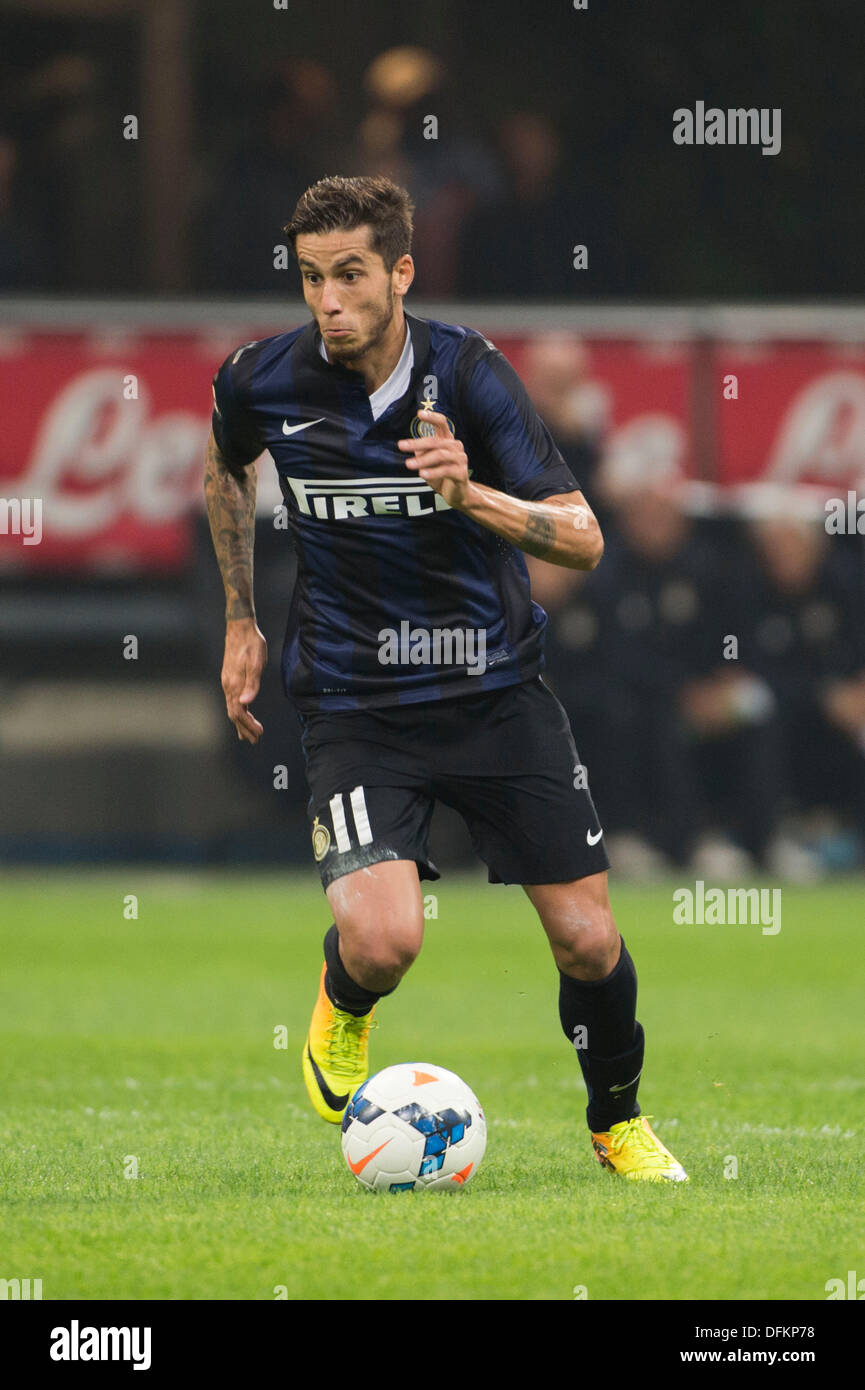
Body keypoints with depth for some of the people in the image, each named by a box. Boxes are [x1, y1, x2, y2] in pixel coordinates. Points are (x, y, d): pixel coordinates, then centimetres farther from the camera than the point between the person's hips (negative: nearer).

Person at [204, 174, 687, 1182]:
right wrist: (240, 624, 18)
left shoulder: (468, 372, -12)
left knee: (588, 941, -1)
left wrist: (470, 493, -33)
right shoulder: (262, 381, -6)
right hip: (355, 708, 0)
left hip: (497, 691, 0)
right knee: (382, 942, -23)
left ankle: (619, 1123, 29)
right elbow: (224, 470, 20)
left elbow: (582, 539, -16)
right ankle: (344, 1005, 15)